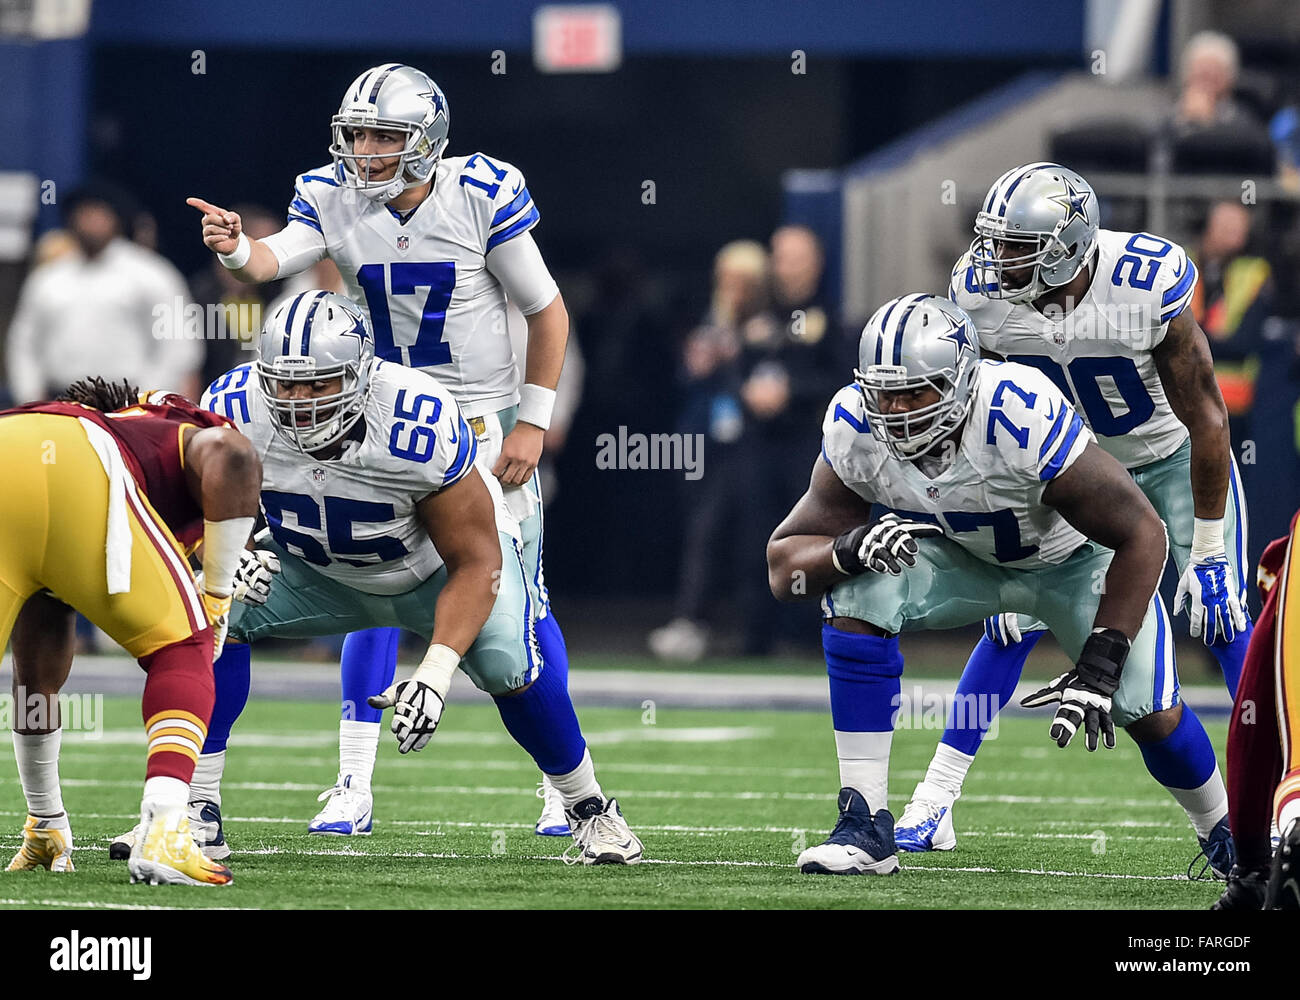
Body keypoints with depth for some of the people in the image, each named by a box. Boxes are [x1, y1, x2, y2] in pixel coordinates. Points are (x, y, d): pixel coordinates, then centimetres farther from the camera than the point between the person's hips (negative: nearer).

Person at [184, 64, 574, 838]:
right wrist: (236, 249, -50)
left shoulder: (483, 198, -16)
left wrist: (533, 424, -10)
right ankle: (354, 787, 0)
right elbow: (275, 261, -26)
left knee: (518, 601, 1)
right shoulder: (334, 200, -9)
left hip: (489, 422, -2)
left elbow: (548, 312, -7)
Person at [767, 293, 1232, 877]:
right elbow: (785, 566, -20)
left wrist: (1099, 666, -36)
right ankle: (866, 828, -19)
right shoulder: (855, 430, -27)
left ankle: (1222, 832, 24)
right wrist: (852, 548, -43)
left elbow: (1140, 534, -33)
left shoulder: (1020, 417, -41)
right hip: (964, 558, 3)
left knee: (1147, 713, -12)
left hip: (1074, 558, -3)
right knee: (856, 597, -25)